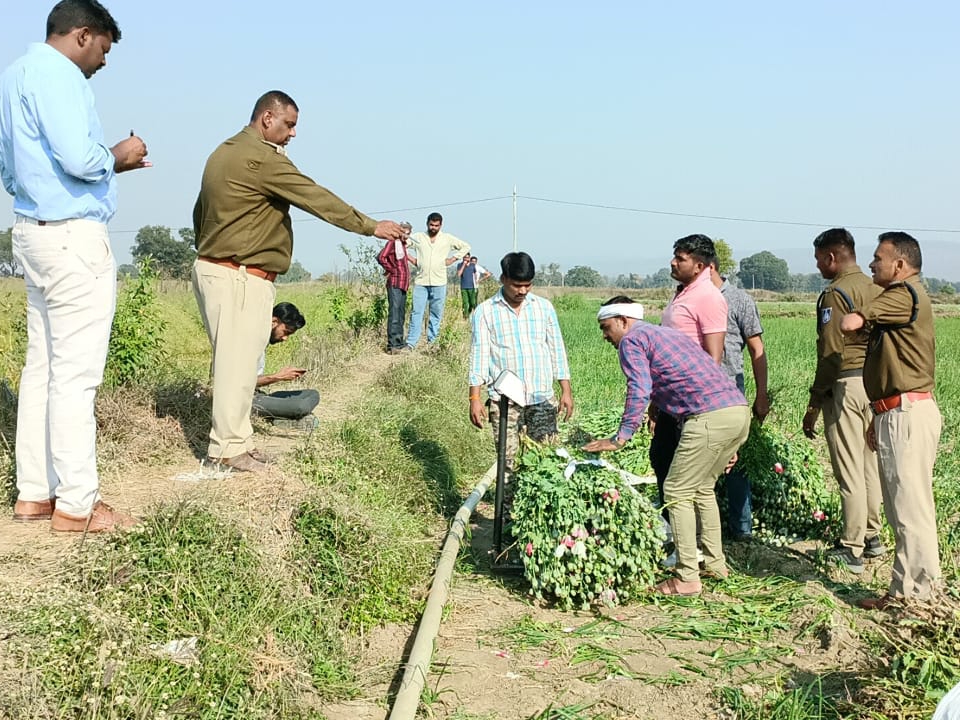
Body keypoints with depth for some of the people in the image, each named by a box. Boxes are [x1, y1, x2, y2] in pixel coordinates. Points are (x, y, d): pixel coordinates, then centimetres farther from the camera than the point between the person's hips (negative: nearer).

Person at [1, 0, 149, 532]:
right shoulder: (54, 72, -11)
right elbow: (79, 158, -23)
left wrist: (106, 164, 18)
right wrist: (118, 155, -2)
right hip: (73, 236, -10)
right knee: (76, 372, -7)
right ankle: (76, 505, -2)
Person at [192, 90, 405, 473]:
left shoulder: (225, 153, 17)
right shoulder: (262, 158, -15)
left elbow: (199, 212, 24)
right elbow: (317, 198, -16)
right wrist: (370, 226, -10)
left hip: (212, 267, 10)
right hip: (241, 277, -10)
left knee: (235, 360, 13)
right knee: (238, 360, -5)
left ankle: (236, 439, 18)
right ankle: (229, 447, 1)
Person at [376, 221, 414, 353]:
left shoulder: (402, 244, 20)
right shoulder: (392, 242, -8)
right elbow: (381, 257, -21)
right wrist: (392, 270, -13)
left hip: (403, 284, 10)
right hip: (395, 284, -10)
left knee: (401, 314, 13)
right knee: (394, 313, -14)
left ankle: (399, 343, 20)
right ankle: (392, 345, -18)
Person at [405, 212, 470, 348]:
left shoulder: (447, 238, 7)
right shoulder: (418, 237, 7)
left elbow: (465, 247, 14)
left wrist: (452, 259, 4)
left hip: (439, 282, 1)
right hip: (421, 281, 0)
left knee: (436, 314, 4)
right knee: (416, 312, -4)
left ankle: (432, 341, 12)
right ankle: (411, 343, -5)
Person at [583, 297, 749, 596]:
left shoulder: (632, 340, 4)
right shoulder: (667, 333, 30)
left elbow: (639, 392, -12)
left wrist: (620, 439, -12)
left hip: (709, 416, -9)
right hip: (740, 409, 9)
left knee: (678, 492, 1)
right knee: (702, 488, 23)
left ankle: (688, 578, 3)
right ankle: (714, 563, 28)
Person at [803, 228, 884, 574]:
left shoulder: (835, 293, -13)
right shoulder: (875, 289, 10)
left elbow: (830, 354, -16)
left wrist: (814, 405, -12)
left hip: (845, 385, -8)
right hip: (874, 383, 8)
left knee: (849, 470, -3)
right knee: (869, 464, 17)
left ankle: (851, 549, 2)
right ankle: (872, 536, 27)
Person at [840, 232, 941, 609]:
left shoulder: (905, 294, -13)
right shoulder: (899, 298, 21)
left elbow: (849, 323, -26)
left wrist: (856, 320, -2)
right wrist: (879, 418, 23)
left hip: (908, 415, -11)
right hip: (897, 414, 11)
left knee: (909, 503, -7)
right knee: (902, 504, 14)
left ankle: (913, 589, -2)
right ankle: (911, 585, 22)